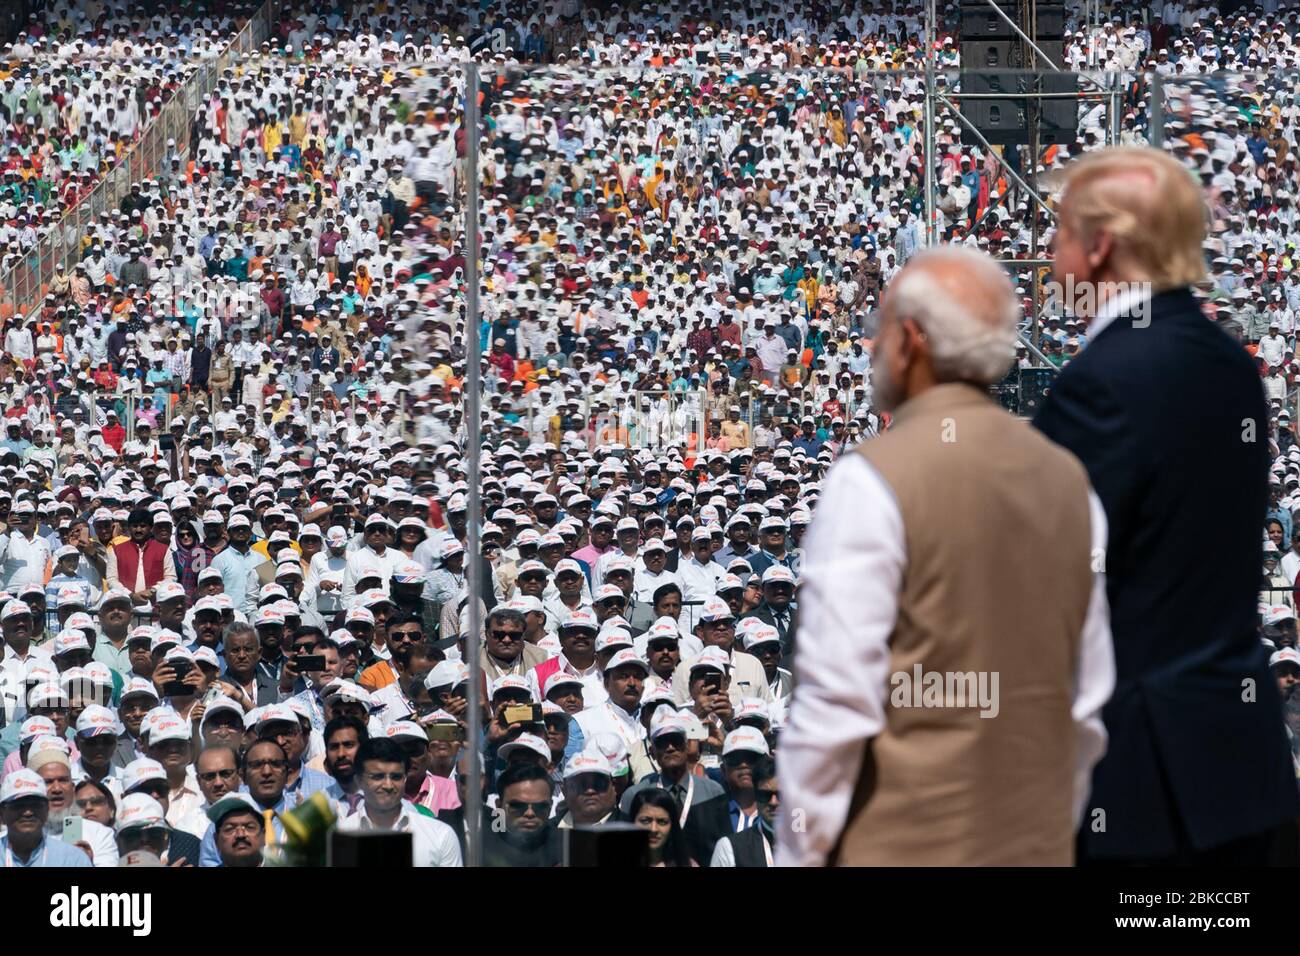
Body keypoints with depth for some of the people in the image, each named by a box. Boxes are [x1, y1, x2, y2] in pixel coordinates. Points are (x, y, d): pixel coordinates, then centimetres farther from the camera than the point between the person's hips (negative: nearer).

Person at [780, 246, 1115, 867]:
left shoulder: (872, 480, -11)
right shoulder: (1067, 480, 8)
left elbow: (836, 701, -15)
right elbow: (1091, 703, 12)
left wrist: (798, 854, -8)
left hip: (897, 847, -6)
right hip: (1034, 847, 6)